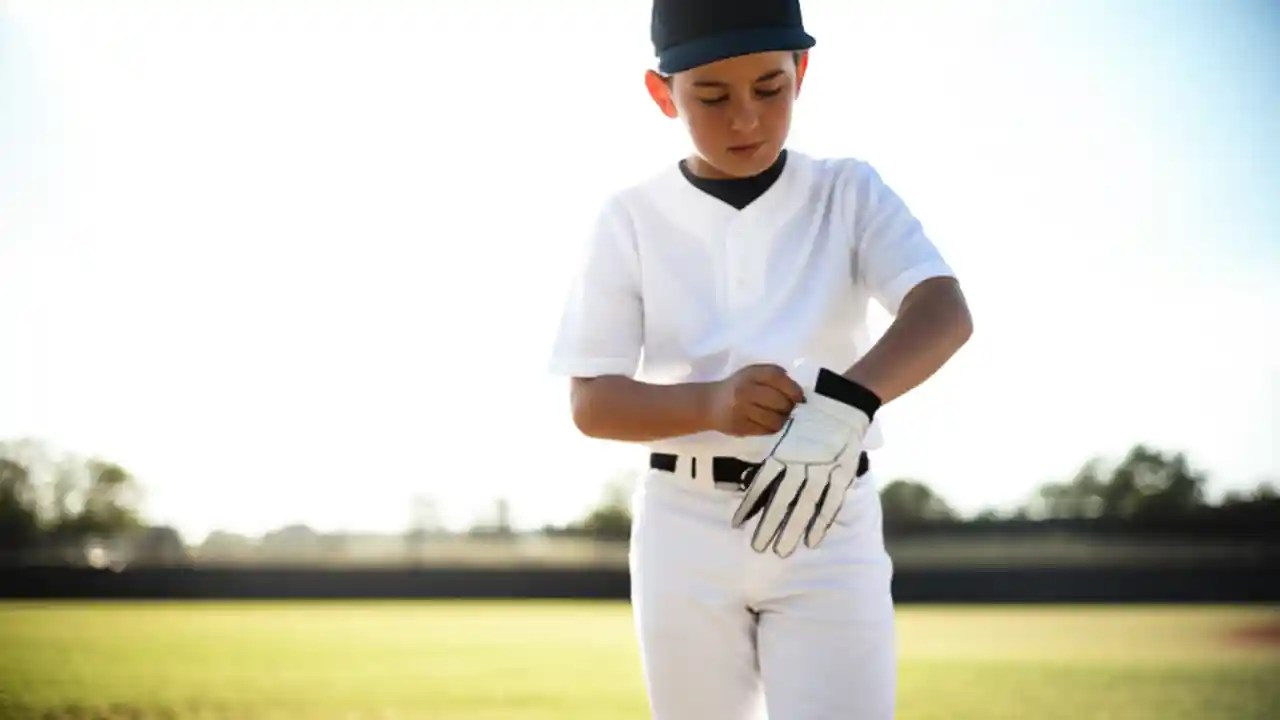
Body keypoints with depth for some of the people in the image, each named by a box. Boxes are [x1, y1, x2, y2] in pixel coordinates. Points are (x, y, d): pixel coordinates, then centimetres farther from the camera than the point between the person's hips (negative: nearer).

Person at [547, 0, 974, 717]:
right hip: (685, 527, 2)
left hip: (828, 525, -1)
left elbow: (946, 313, -17)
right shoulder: (632, 218, 0)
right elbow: (591, 403, -3)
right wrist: (710, 403, -24)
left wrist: (845, 402, -37)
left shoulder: (849, 192, 0)